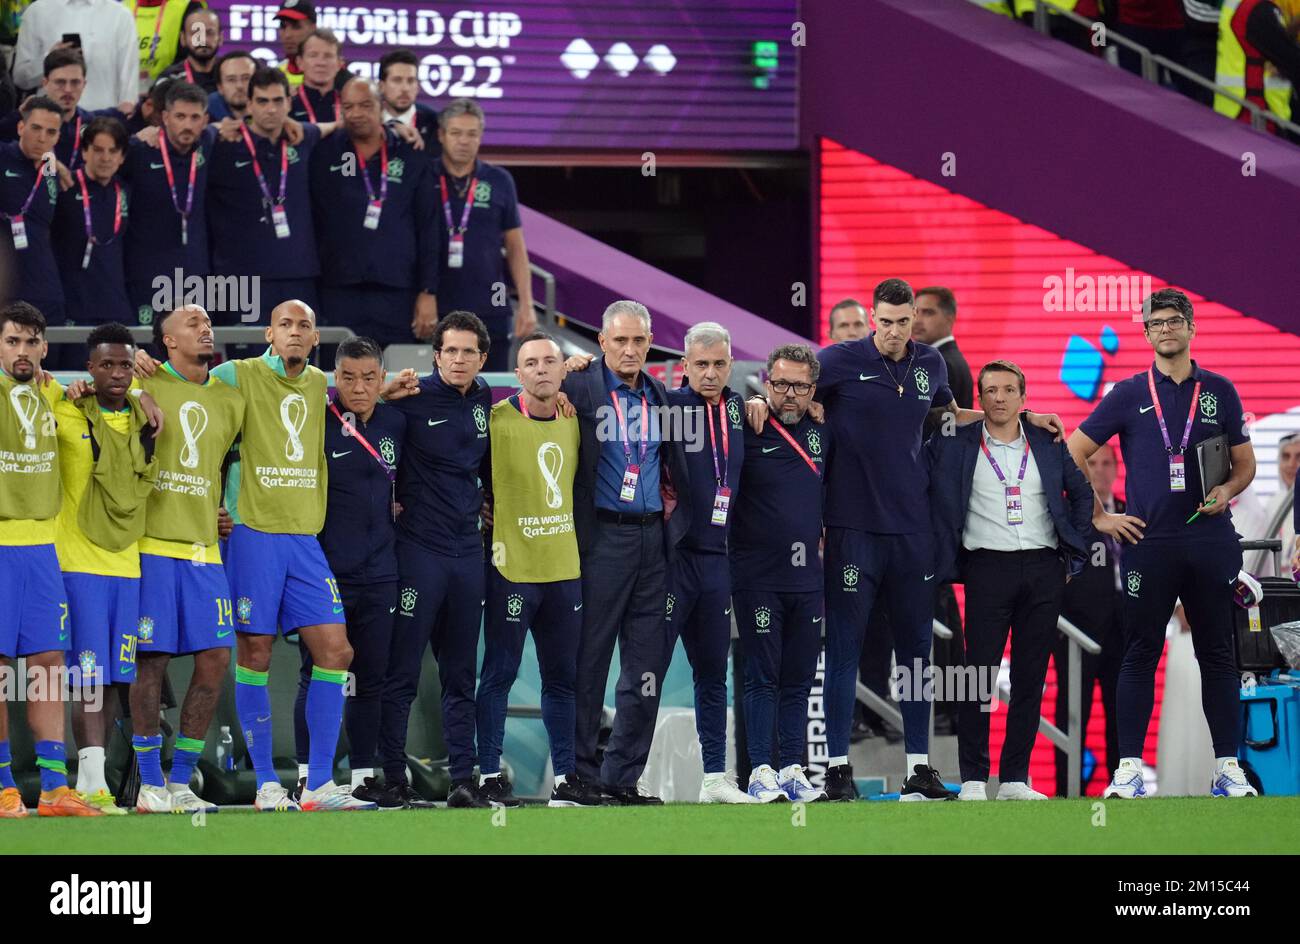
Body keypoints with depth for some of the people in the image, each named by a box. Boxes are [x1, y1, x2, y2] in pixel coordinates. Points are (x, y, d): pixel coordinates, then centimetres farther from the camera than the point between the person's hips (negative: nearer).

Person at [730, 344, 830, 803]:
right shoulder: (747, 432, -7)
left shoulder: (821, 432, 7)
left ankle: (793, 769, 12)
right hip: (757, 576, -5)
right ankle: (761, 771, 0)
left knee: (799, 679, 7)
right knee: (762, 677, -3)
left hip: (807, 577, 5)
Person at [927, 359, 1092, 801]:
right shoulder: (955, 445, 3)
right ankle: (973, 779, -2)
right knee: (979, 675, -6)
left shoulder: (1048, 444, 11)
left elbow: (1082, 493, 21)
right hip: (988, 566, -3)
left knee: (1031, 677, 3)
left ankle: (1015, 779, 7)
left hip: (1044, 570, 3)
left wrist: (1074, 553, 13)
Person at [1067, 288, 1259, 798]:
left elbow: (1245, 464, 14)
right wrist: (1098, 517, 2)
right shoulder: (1129, 394, 6)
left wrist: (1226, 491, -7)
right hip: (1148, 541, -1)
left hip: (1210, 540, 1)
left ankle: (1228, 768, 7)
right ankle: (1129, 769, 1)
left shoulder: (1219, 391, 10)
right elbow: (1072, 454, 8)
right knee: (1140, 656, -1)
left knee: (1217, 655, 4)